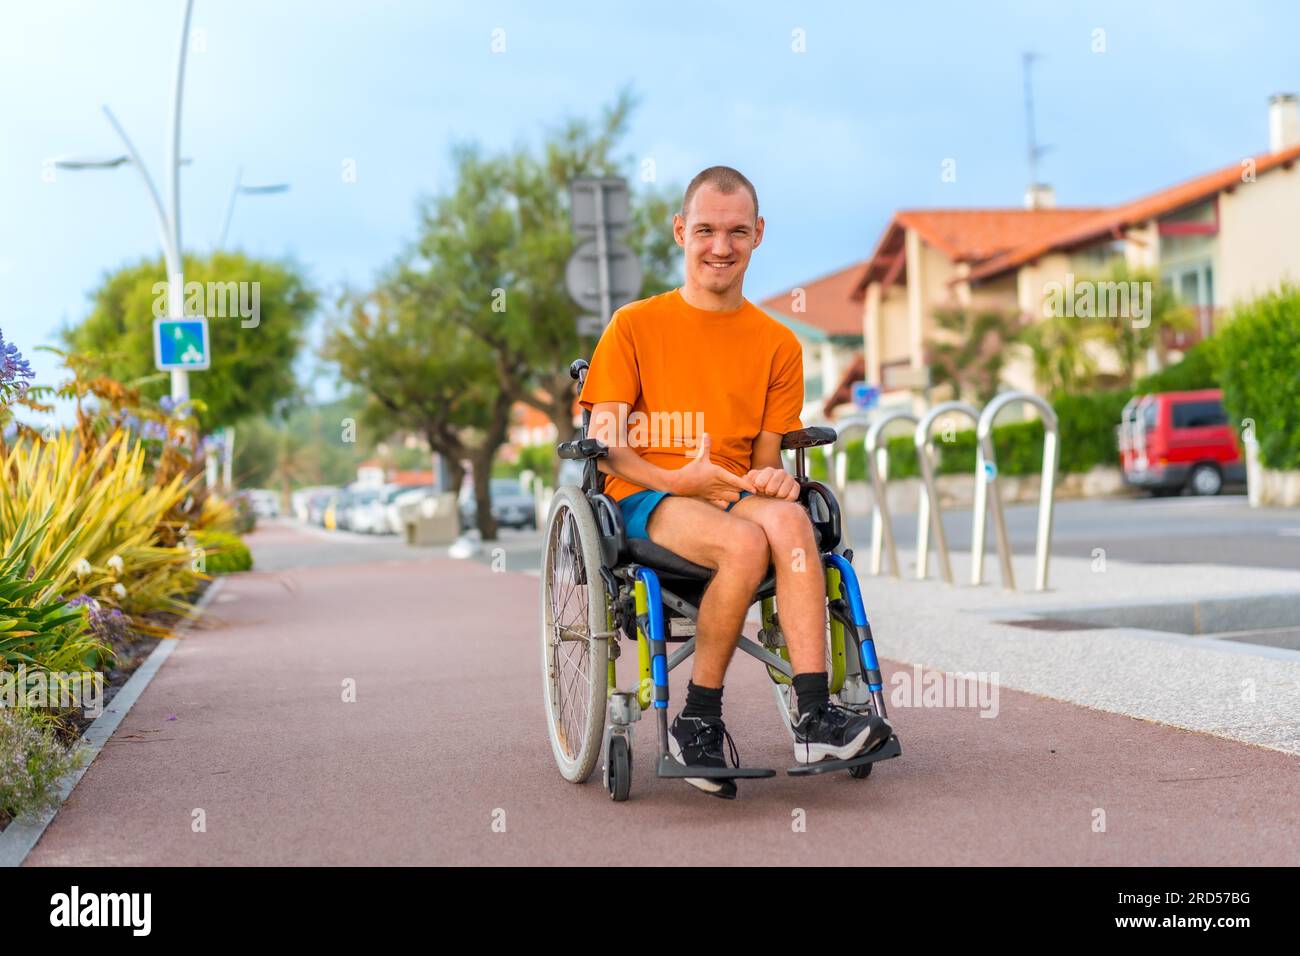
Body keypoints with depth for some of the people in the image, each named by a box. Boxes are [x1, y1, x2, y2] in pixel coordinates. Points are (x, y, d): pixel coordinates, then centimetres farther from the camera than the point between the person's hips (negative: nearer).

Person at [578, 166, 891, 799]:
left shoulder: (778, 344, 14)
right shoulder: (635, 326, 6)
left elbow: (766, 458, 14)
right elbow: (603, 446, 1)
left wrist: (772, 478, -11)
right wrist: (674, 479, -17)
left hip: (735, 495, 3)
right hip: (647, 499, -3)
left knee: (787, 518, -34)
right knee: (746, 543, -35)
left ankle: (814, 720, -38)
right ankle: (696, 723, -20)